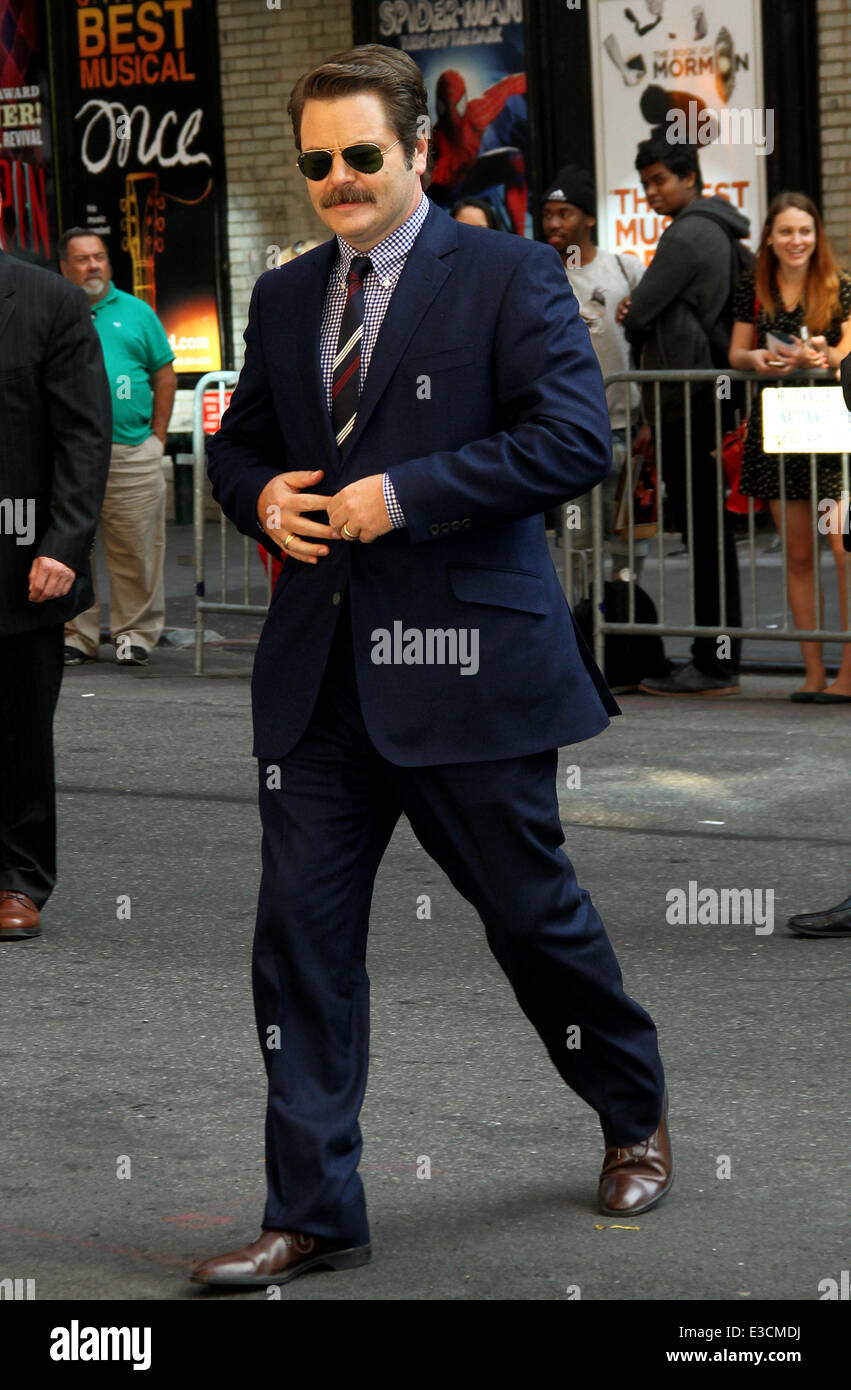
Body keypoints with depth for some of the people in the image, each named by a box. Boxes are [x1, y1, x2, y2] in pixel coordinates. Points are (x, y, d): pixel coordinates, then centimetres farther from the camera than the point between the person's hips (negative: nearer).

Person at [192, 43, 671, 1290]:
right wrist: (259, 495, 0)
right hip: (319, 672, 5)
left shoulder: (509, 278, -5)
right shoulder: (284, 300, 13)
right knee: (300, 932, 0)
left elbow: (575, 440, -15)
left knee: (532, 911, 8)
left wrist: (401, 494, -19)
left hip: (466, 662, -5)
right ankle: (312, 1215, 7)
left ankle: (635, 1119, 35)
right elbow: (238, 440, 25)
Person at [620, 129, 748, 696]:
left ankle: (714, 665, -7)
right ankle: (719, 657, 15)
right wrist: (641, 319, 3)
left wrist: (633, 321, 10)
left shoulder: (686, 235, -13)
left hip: (686, 402, -10)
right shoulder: (719, 231, 18)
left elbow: (638, 313, -13)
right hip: (710, 398, 10)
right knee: (712, 532, 11)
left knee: (703, 532, -8)